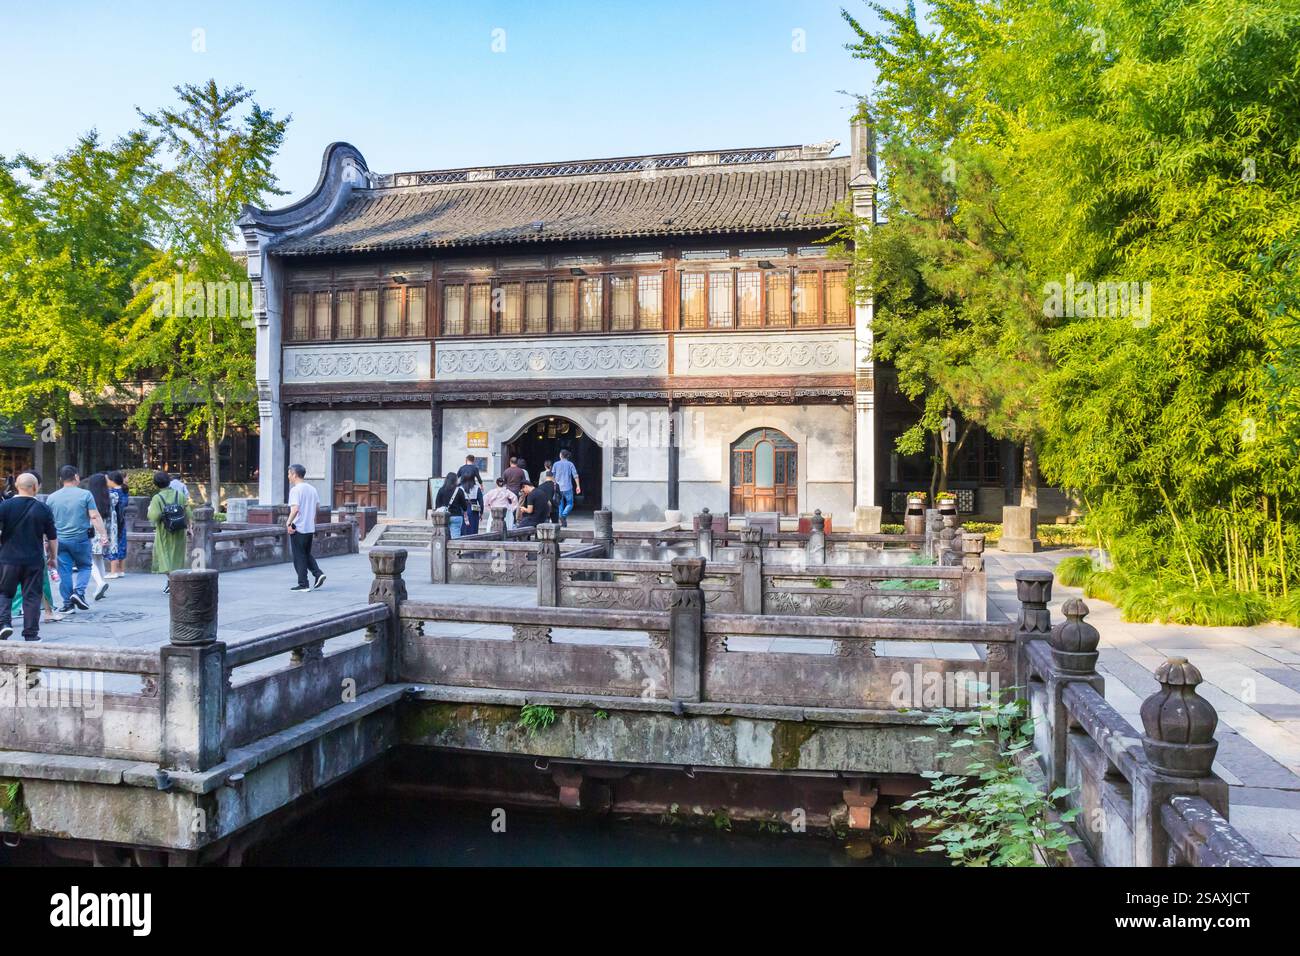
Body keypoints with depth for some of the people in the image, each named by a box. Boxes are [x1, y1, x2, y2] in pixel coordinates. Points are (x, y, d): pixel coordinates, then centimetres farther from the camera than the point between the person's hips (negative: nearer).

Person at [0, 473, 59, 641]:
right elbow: (52, 538, 5)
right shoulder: (44, 509, -1)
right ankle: (31, 634, 7)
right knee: (32, 596, 5)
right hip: (35, 561, 0)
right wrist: (53, 557, 18)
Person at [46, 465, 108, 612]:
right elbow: (95, 517, -10)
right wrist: (103, 535, -8)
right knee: (85, 566, 14)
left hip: (60, 540, 3)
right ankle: (79, 592, -6)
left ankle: (68, 603, 9)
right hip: (80, 539, -3)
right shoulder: (85, 494, -5)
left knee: (64, 571, 6)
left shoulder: (52, 498, 6)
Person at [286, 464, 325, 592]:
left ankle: (303, 584, 5)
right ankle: (318, 573, 2)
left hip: (298, 528, -7)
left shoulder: (295, 490, -13)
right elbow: (317, 506, 14)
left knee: (299, 557, 2)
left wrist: (288, 523, -15)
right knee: (307, 554, 19)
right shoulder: (312, 488, 10)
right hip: (310, 528, 7)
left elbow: (295, 509, -24)